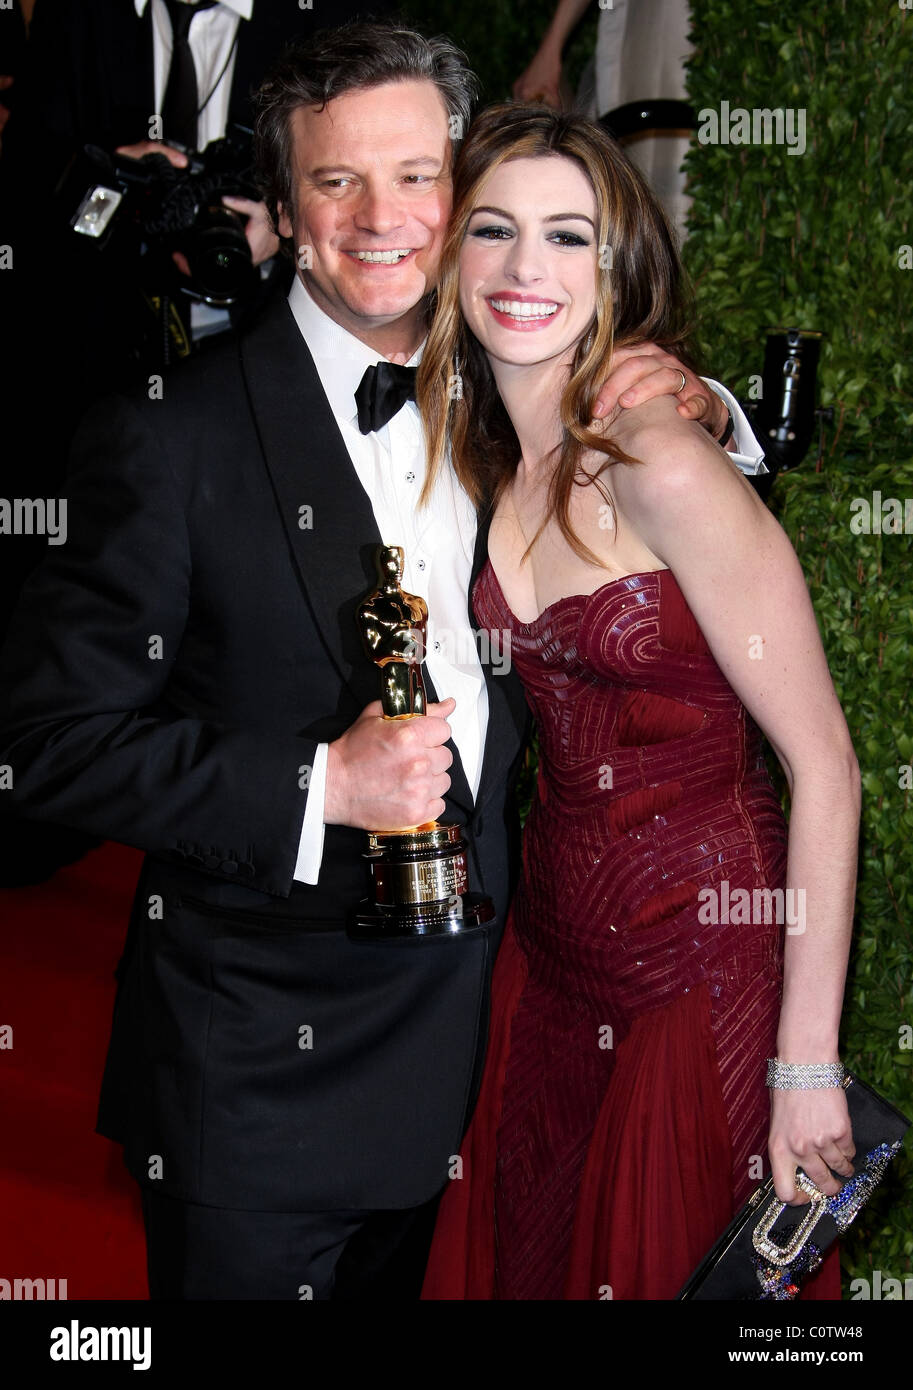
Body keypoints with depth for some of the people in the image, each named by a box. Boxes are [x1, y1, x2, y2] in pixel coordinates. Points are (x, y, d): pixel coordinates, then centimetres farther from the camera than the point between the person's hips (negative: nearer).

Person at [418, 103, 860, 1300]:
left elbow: (824, 765, -21)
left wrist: (808, 1065, -21)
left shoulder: (665, 465, -22)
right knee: (524, 1252, 22)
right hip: (552, 938, 7)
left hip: (703, 962, -7)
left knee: (669, 1267, 13)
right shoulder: (483, 458, 0)